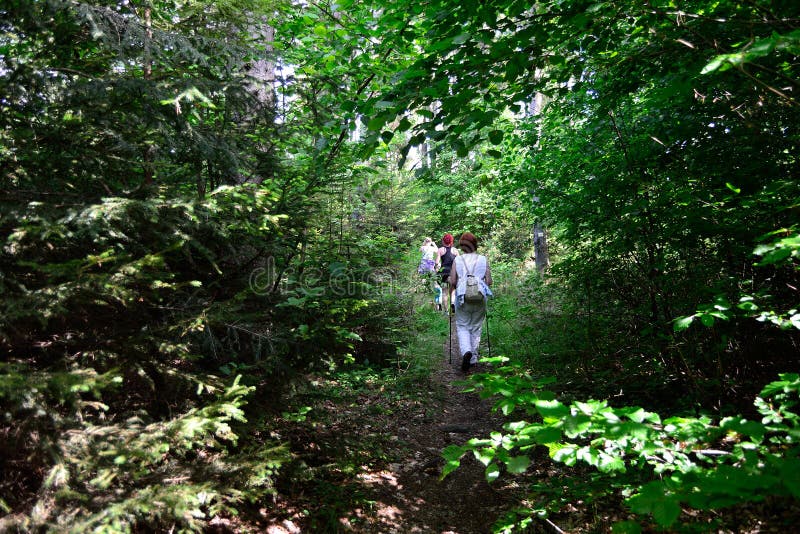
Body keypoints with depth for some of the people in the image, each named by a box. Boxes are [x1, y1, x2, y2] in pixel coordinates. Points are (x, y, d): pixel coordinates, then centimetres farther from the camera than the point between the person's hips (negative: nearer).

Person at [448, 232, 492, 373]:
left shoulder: (457, 260, -1)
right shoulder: (483, 260, 2)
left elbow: (453, 282, -5)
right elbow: (489, 281, -1)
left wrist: (450, 280, 16)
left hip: (462, 297, -1)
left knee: (462, 327, 9)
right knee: (476, 328, 14)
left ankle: (466, 352, -16)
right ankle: (473, 358, 19)